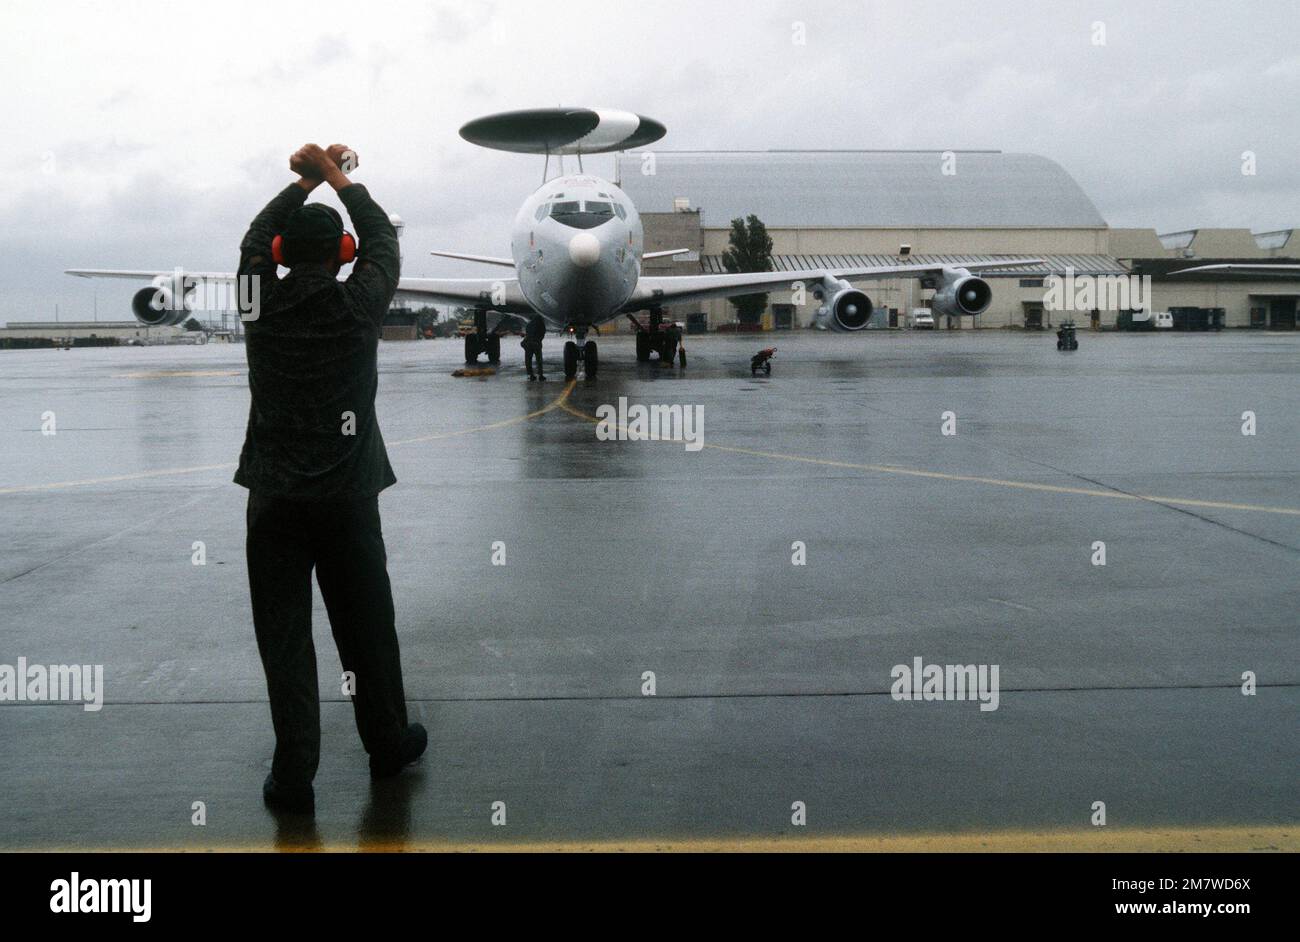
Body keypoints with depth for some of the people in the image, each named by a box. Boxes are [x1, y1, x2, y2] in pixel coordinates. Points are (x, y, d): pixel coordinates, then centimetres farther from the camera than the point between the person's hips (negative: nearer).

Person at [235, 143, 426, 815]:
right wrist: (338, 177, 19)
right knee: (366, 630, 13)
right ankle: (388, 744, 30)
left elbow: (254, 240, 18)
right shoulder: (358, 306, -6)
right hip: (347, 498, 0)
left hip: (274, 499, 1)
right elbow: (383, 240, 12)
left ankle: (293, 778, 6)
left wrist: (303, 181, 23)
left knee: (284, 639, 5)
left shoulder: (262, 305, -3)